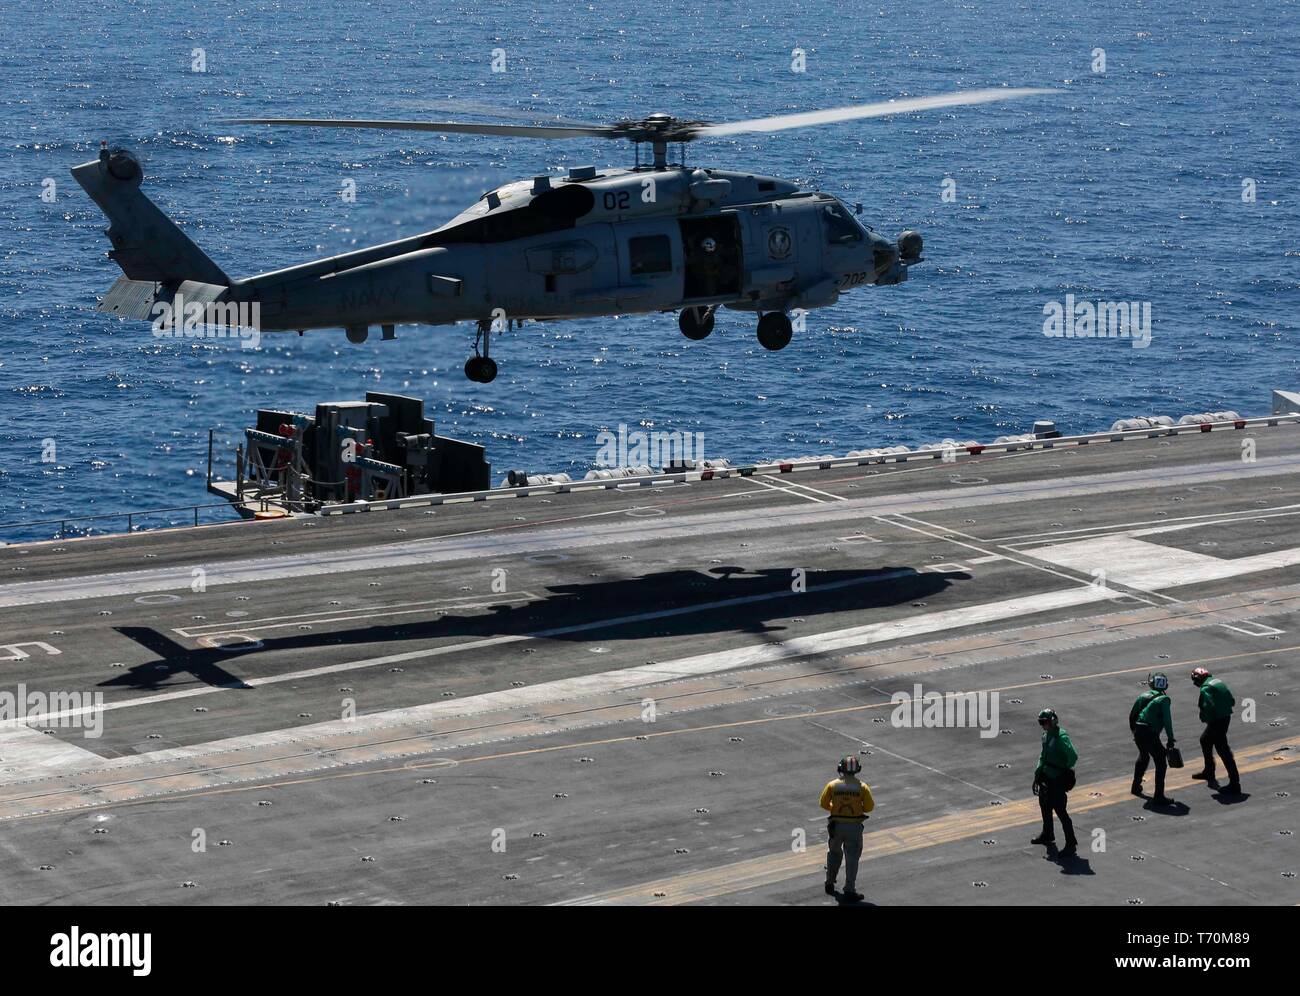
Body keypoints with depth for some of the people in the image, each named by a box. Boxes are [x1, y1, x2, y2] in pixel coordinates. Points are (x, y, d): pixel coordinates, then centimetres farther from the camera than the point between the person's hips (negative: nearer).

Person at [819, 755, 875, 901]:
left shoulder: (832, 785, -7)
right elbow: (870, 806, -6)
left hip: (836, 825, 2)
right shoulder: (862, 787, -9)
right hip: (854, 826, -2)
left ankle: (830, 883, 32)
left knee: (834, 853, 24)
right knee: (852, 858, 4)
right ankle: (850, 890, 1)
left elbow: (823, 803, -1)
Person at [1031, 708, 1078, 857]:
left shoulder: (1061, 738, -23)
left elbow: (1073, 756, -30)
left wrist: (1066, 770, -14)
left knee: (1060, 811, -8)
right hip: (1046, 778, 10)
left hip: (1058, 780, -10)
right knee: (1045, 806, 23)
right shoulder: (1046, 736, 6)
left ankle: (1071, 844, -2)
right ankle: (1047, 835, 43)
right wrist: (1038, 773, 16)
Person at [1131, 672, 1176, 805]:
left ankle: (1136, 786, 46)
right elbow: (1167, 720, -12)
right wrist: (1170, 738, -4)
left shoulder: (1143, 695, 12)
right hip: (1150, 734, -7)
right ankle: (1159, 796, -8)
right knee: (1160, 763, -2)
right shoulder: (1163, 699, -5)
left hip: (1138, 732, 7)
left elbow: (1132, 715, 18)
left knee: (1143, 756, 32)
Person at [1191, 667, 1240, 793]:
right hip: (1226, 717, 10)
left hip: (1217, 721, -10)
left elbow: (1208, 706, -28)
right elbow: (1232, 701, 13)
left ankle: (1234, 783, -7)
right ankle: (1208, 772, 43)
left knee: (1223, 751, -7)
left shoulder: (1206, 688, -16)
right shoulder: (1218, 682, 11)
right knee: (1205, 740, 29)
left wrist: (1204, 717, -10)